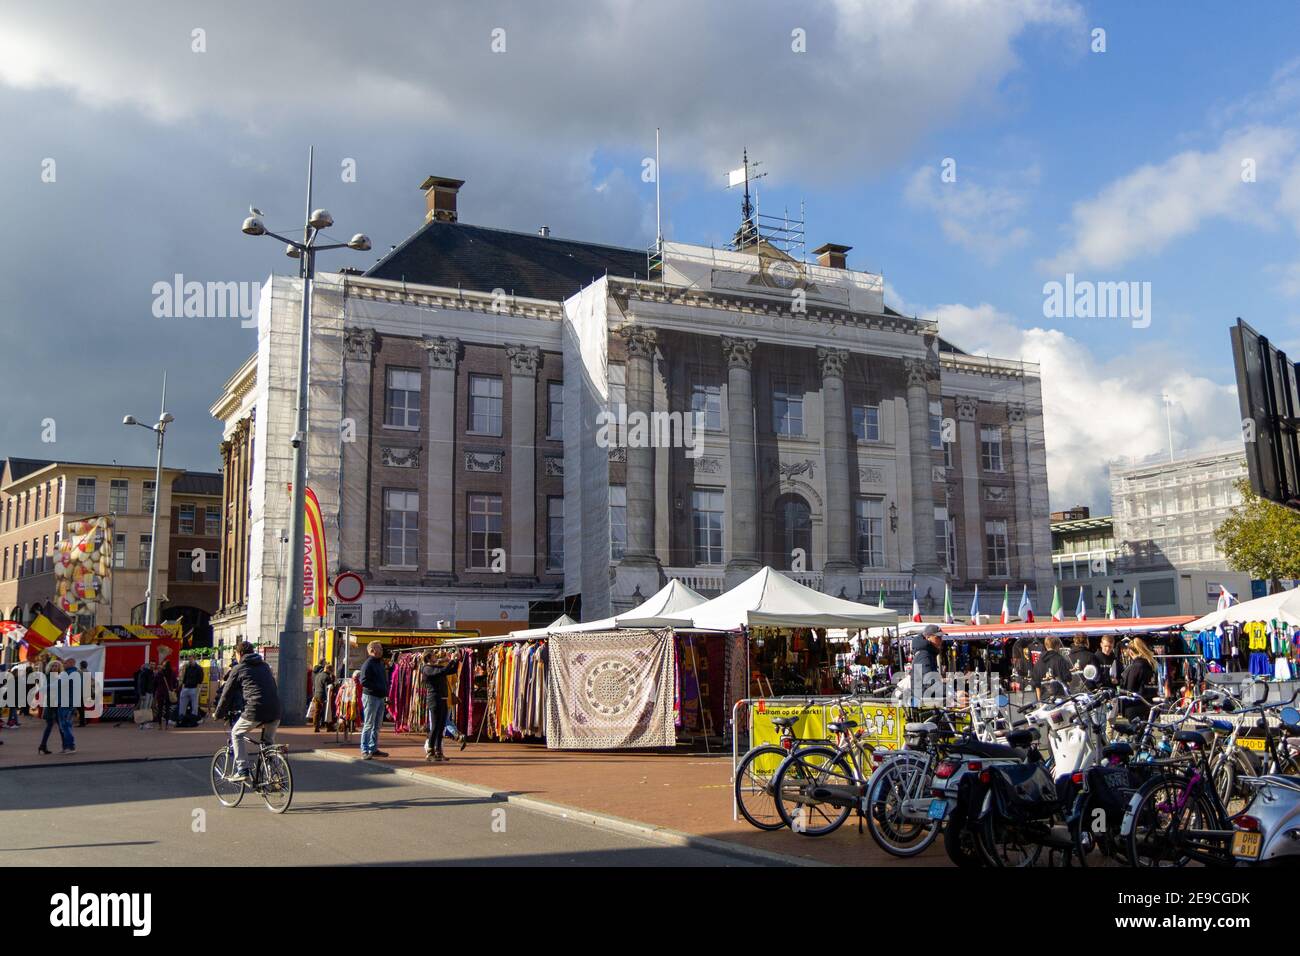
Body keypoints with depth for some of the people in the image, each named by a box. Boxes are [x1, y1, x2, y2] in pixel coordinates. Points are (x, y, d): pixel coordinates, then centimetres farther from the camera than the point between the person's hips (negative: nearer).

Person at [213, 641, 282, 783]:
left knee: (237, 734, 17)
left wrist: (219, 714, 24)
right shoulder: (265, 666, 24)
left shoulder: (238, 669, 9)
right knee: (269, 741, 24)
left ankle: (242, 770, 7)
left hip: (255, 710, -5)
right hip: (275, 711, 5)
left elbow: (226, 693, 12)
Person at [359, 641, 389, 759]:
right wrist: (378, 688, -20)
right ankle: (365, 751, -1)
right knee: (368, 725, -5)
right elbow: (364, 682, -20)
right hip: (370, 696, -9)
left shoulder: (380, 663, 16)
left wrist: (386, 691, 7)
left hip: (380, 697, 9)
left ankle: (373, 748, 21)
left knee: (377, 725, 13)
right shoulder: (368, 664, -12)